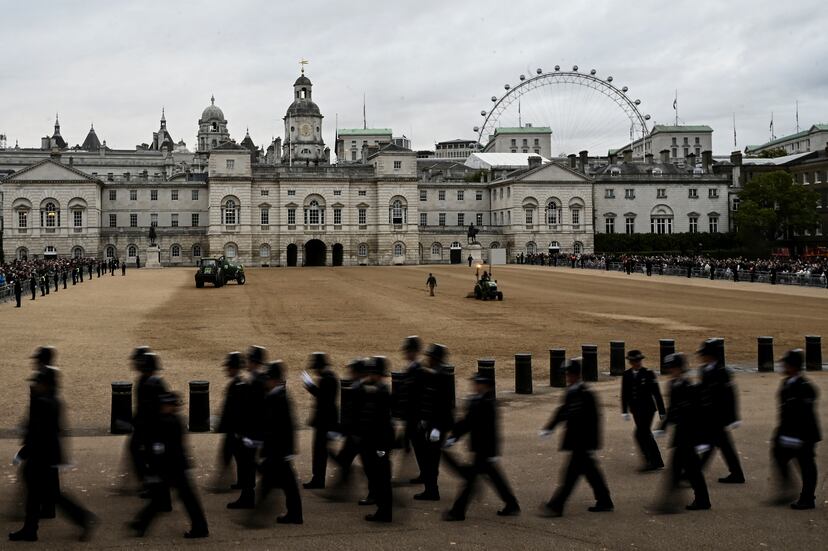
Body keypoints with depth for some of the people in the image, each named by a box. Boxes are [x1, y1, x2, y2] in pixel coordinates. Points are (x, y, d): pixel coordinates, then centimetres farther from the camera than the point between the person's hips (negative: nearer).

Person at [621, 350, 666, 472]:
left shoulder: (648, 374, -7)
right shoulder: (626, 375, 5)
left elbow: (656, 393, -5)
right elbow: (624, 395, 6)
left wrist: (661, 411, -4)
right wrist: (625, 411, -2)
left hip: (648, 409, -6)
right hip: (636, 411, 6)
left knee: (640, 434, -15)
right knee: (646, 435, 11)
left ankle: (650, 461, -8)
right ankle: (657, 462, 20)